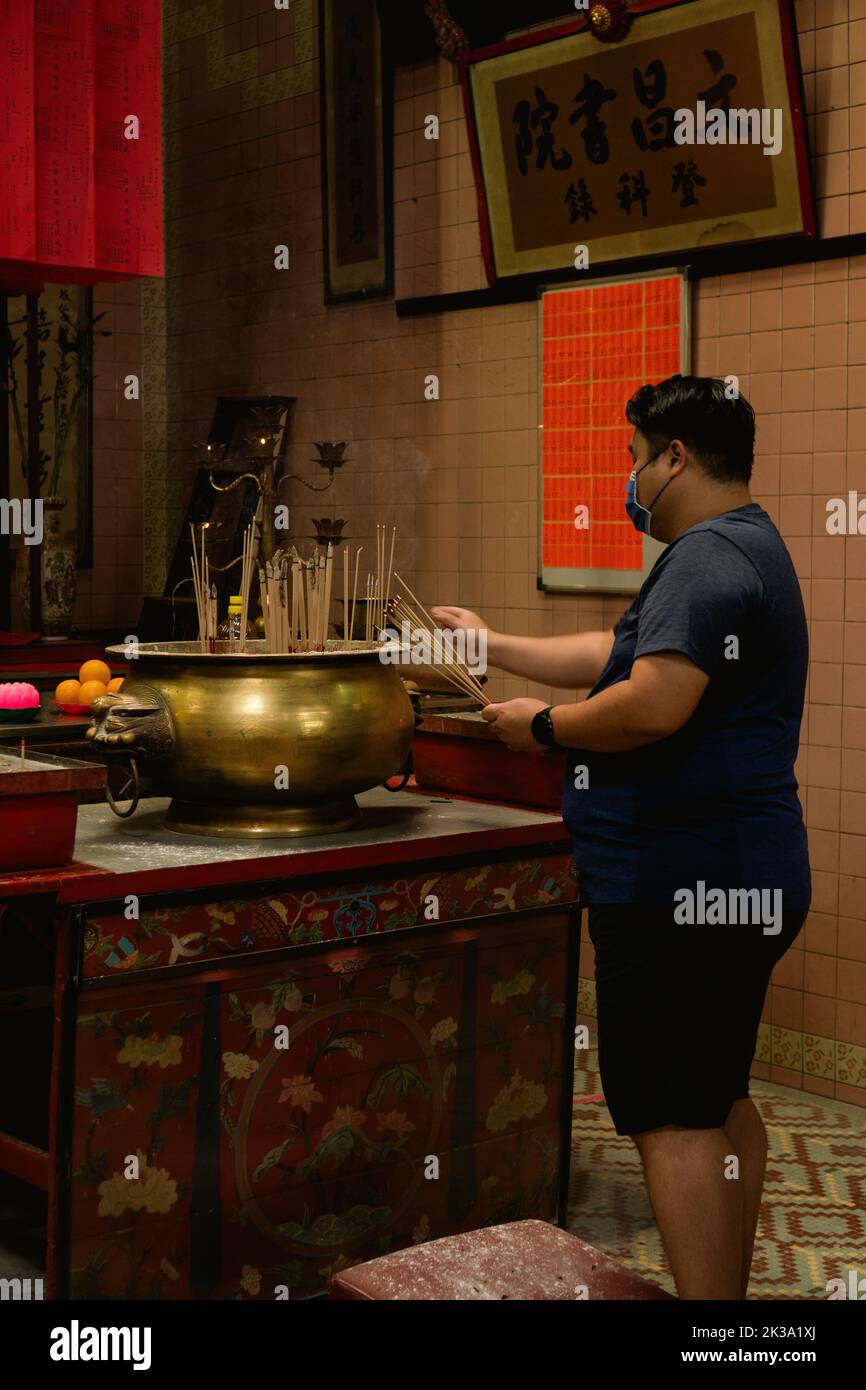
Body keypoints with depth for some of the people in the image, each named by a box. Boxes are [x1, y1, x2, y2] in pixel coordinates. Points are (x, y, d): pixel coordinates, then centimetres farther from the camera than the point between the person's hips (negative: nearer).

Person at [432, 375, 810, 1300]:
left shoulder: (709, 557, -17)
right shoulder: (744, 548, 18)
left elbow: (652, 703, -29)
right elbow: (619, 655, 24)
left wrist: (543, 726, -13)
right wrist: (491, 647, 28)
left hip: (685, 886, -11)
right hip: (735, 878, 11)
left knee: (671, 1118, -6)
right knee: (719, 1102, 18)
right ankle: (726, 1289, 29)